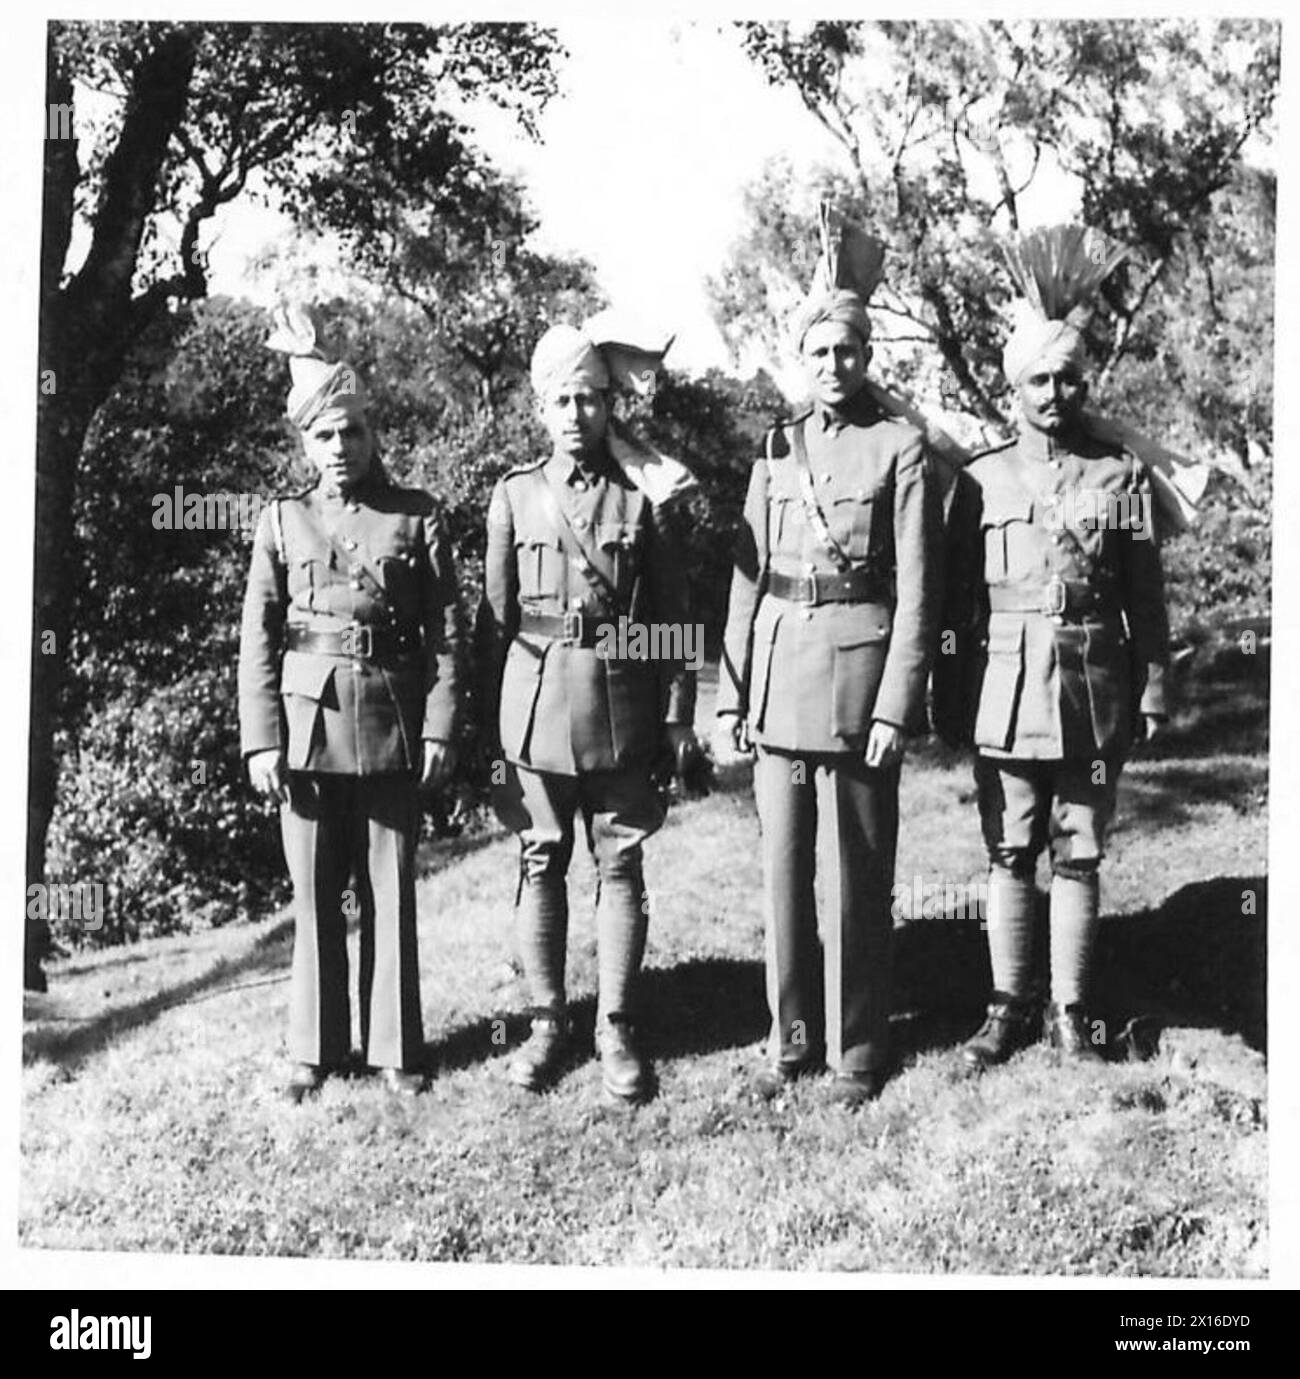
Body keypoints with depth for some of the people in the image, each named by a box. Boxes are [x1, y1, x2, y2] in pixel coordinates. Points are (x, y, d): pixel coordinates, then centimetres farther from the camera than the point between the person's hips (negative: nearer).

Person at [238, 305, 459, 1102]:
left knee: (391, 894, 6)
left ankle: (395, 1047, 18)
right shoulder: (283, 520, 6)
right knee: (315, 896, 8)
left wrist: (441, 732, -5)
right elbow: (258, 639, 4)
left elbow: (446, 632, 1)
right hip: (309, 729, 1)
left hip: (393, 731, -1)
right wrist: (262, 741, -3)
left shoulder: (417, 518, 2)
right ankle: (317, 1048, 20)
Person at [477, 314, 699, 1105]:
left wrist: (680, 713, -1)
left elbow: (675, 613, 4)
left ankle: (619, 1030, 14)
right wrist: (490, 726, 3)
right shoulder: (516, 495, 5)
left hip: (622, 708, -1)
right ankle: (548, 1023, 20)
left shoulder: (646, 493, 2)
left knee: (620, 866, 4)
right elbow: (495, 617, 6)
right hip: (535, 706, 1)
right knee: (541, 863, 8)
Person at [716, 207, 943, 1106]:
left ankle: (857, 1048, 17)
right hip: (777, 685, 4)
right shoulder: (777, 451, 11)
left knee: (855, 878, 3)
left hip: (857, 682, -4)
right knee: (784, 872, 10)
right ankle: (791, 1038, 23)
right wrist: (730, 697, 7)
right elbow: (748, 582, 12)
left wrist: (896, 706, -11)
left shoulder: (900, 447, -1)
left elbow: (917, 588, -5)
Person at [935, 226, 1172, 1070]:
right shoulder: (983, 479, 6)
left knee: (1079, 859, 6)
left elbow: (1147, 597, 5)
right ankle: (1010, 1007, 18)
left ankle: (1072, 1013, 17)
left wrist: (1153, 687, 0)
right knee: (1009, 857, 7)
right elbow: (957, 603, 7)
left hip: (1093, 697, -1)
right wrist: (951, 697, 4)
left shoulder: (1123, 475, 5)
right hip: (1005, 700, 1)